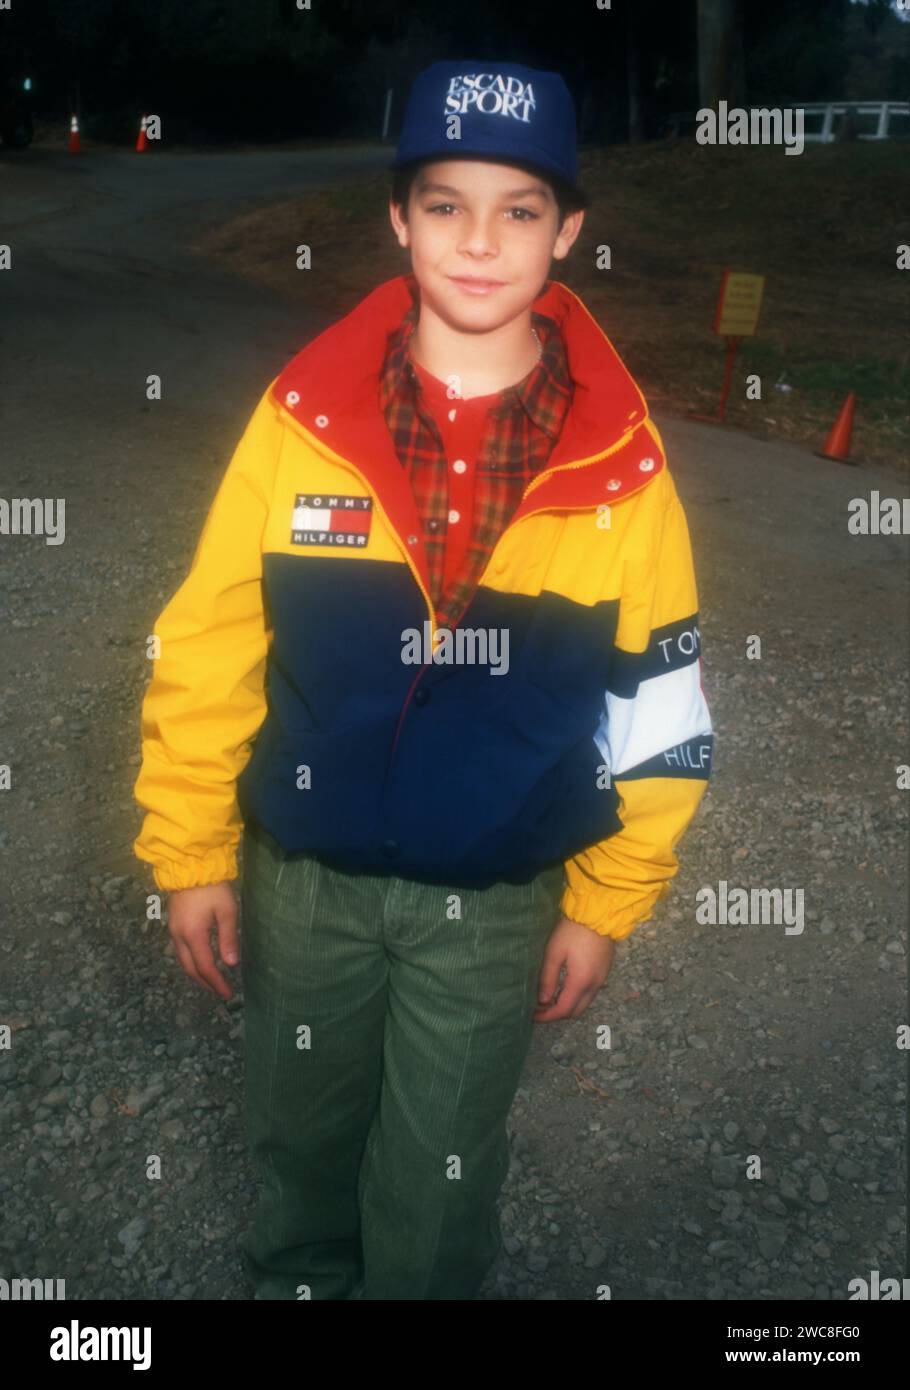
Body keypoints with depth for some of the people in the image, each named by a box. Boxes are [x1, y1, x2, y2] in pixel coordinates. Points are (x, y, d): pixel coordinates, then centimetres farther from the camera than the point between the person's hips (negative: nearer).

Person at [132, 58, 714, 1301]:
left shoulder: (620, 462, -11)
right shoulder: (299, 418, -11)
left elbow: (659, 700, -4)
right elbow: (206, 653, -5)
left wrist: (602, 907, 0)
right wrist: (190, 856, -1)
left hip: (496, 901, -1)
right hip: (303, 879, 2)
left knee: (439, 1187, 16)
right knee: (300, 1140, 24)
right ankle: (295, 1276, 53)